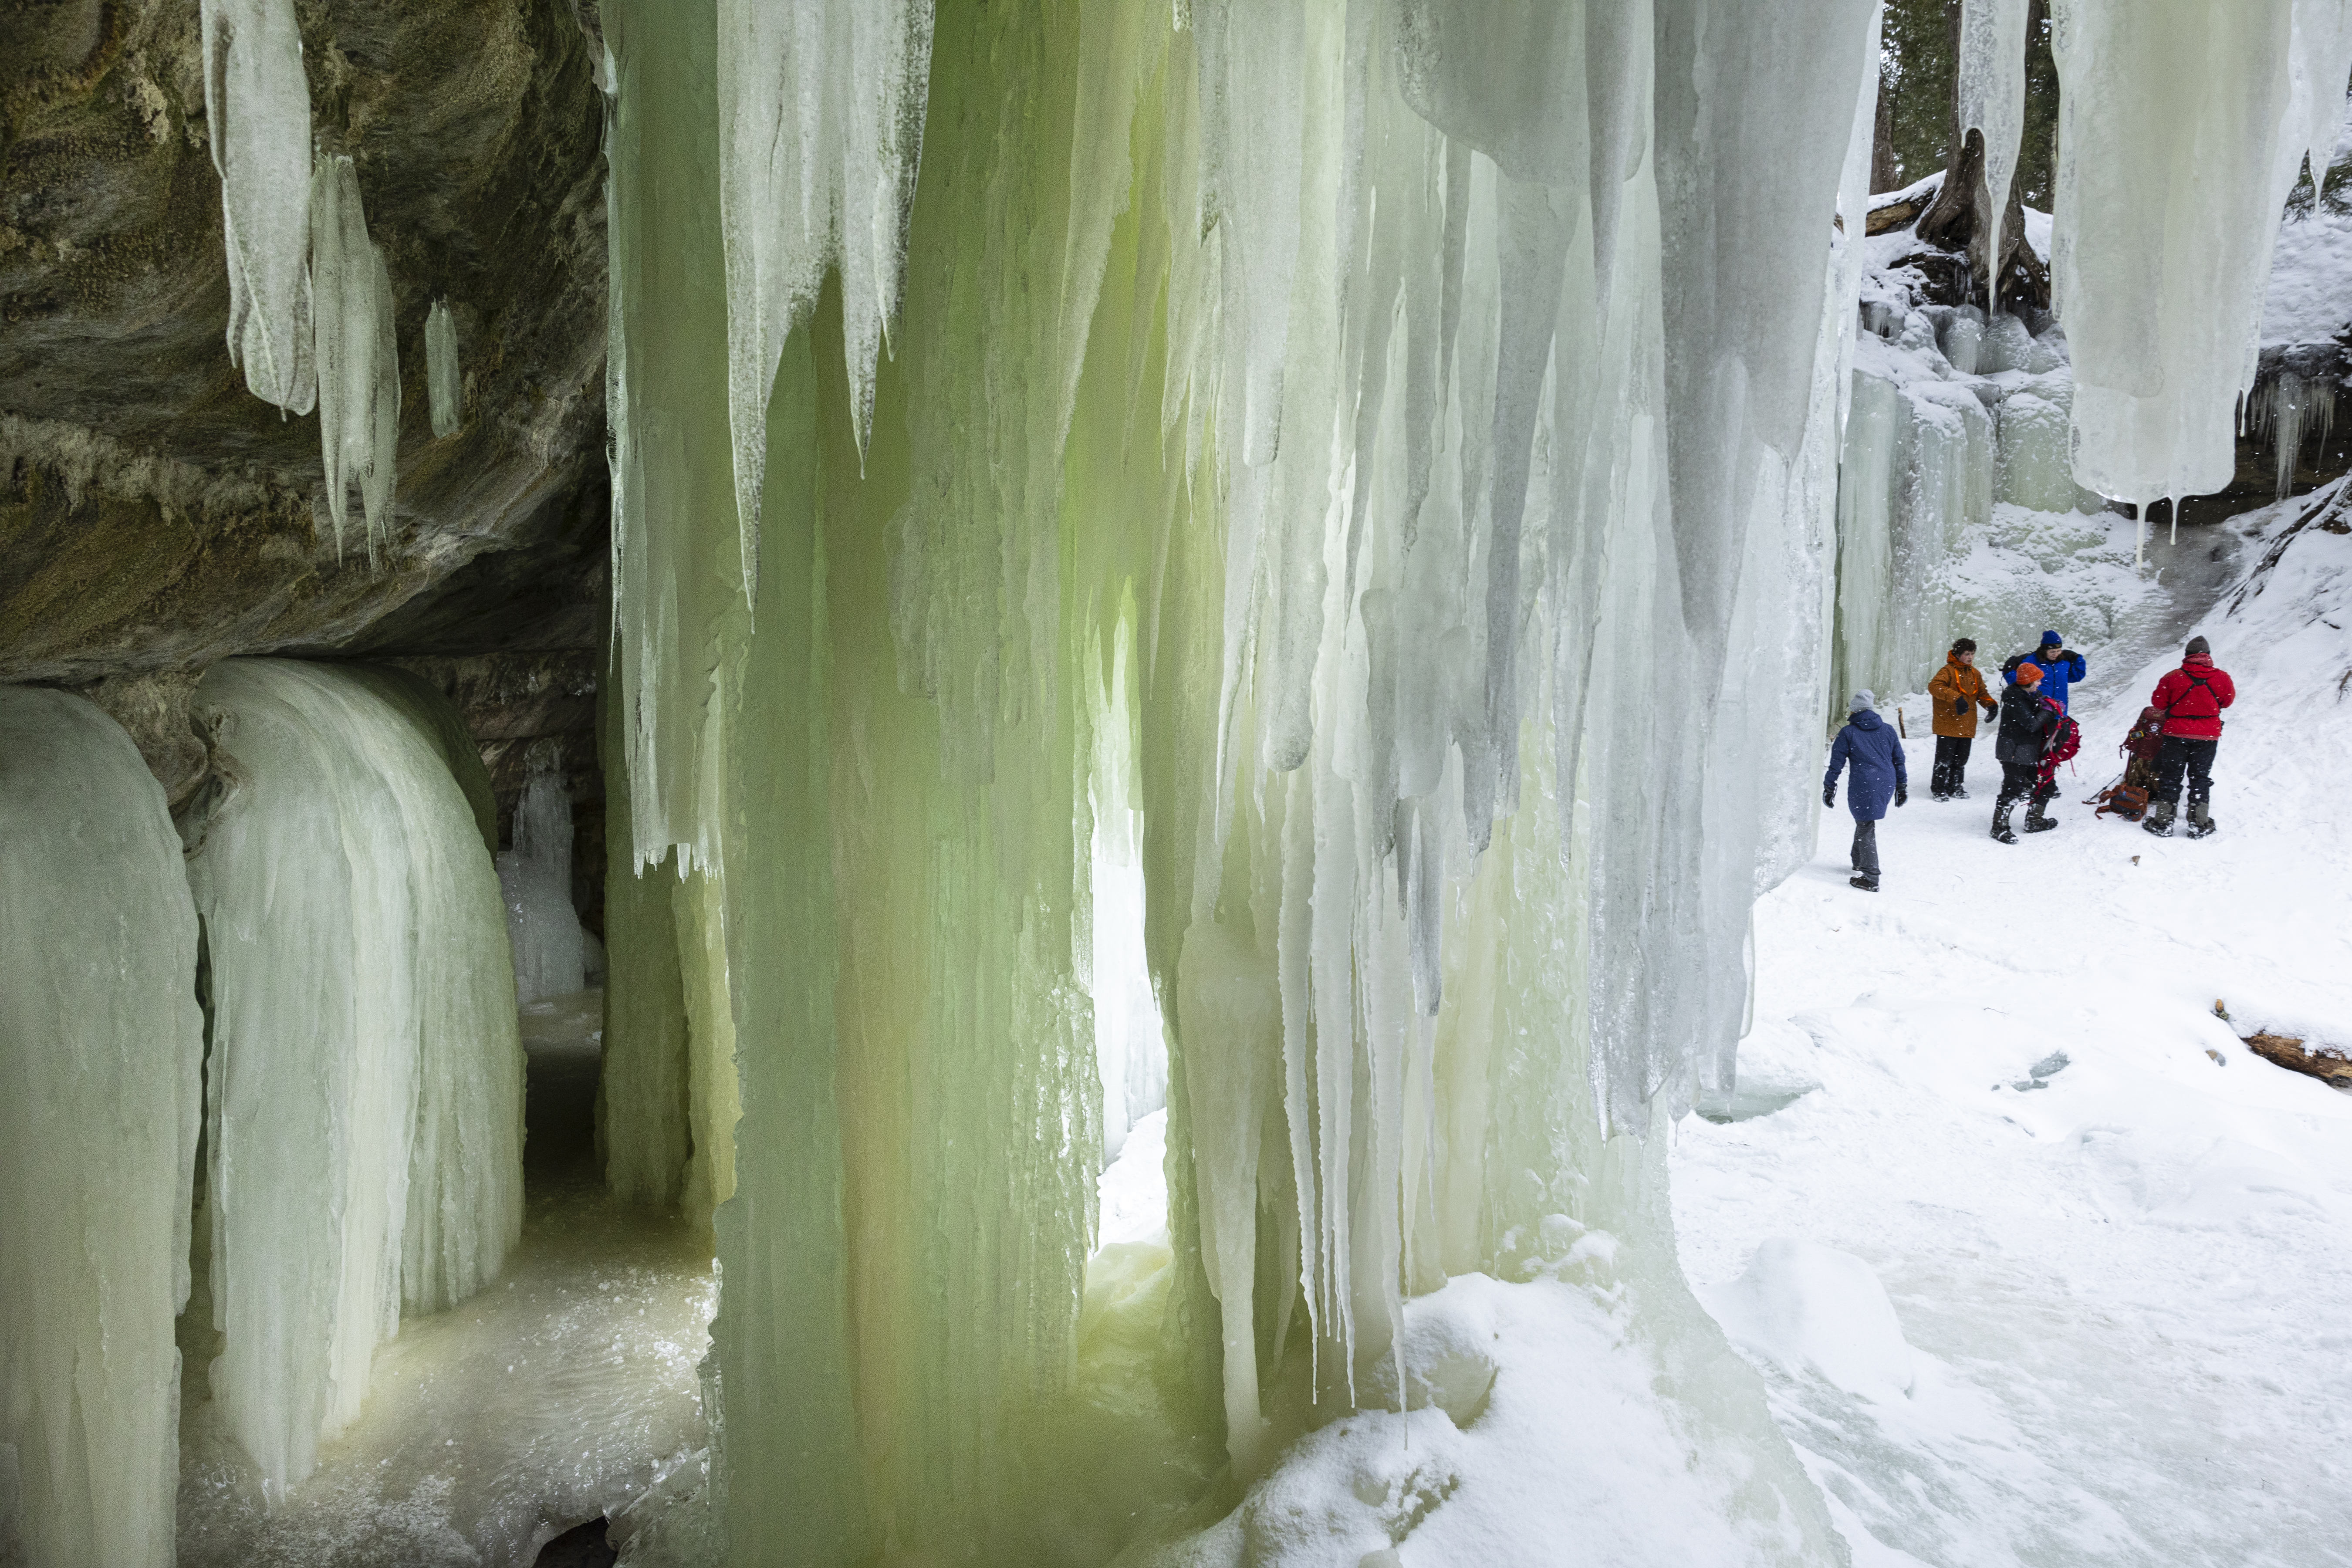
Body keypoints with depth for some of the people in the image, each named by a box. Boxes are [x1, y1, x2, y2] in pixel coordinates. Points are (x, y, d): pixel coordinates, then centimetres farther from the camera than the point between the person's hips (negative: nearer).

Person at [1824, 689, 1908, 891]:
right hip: (1886, 786, 5)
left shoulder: (1848, 733, -2)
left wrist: (1829, 789, 7)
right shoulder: (1888, 730, 10)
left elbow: (1836, 764, -1)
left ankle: (1871, 878, -5)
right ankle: (1860, 863, 34)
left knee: (1865, 829, -2)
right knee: (1865, 823, 21)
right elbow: (1899, 760, 15)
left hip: (1863, 787, -5)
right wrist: (1901, 788, 22)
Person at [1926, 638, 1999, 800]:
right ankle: (1938, 790, 4)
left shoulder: (1975, 674, 14)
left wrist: (1991, 705, 3)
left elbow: (1981, 693, 23)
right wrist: (1956, 698, -31)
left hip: (1966, 727, 7)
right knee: (1945, 760, -4)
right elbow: (1934, 686, -23)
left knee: (1961, 760, 13)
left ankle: (1956, 788, 24)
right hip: (1947, 725, -7)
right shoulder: (1948, 671, -8)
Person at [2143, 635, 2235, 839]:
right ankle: (2199, 824, 11)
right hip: (2208, 737, 2)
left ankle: (2162, 822, 5)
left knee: (2169, 777, 7)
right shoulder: (2222, 679, -5)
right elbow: (2227, 700, 11)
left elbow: (2158, 704, -3)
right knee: (2200, 778, 12)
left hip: (2176, 734, -1)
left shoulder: (2173, 678, -11)